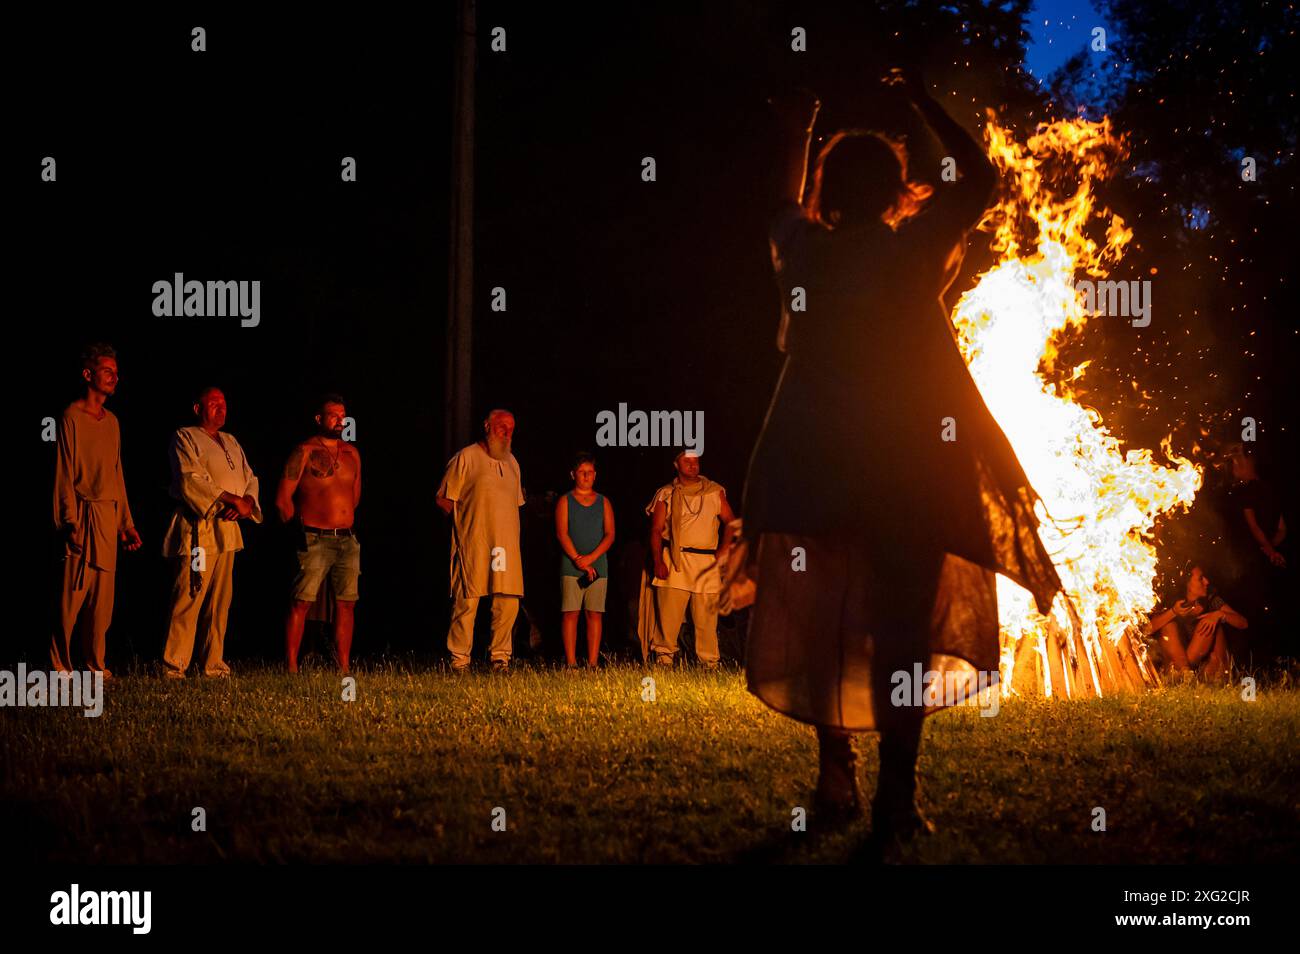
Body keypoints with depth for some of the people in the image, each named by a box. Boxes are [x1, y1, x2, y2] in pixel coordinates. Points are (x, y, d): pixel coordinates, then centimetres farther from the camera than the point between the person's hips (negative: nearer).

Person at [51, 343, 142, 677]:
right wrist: (71, 523, -16)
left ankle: (96, 664, 11)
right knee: (72, 595, -6)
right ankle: (60, 666, -2)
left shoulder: (111, 421, 16)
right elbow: (64, 474, -9)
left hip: (109, 520, 7)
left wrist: (126, 522, 15)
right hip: (84, 515, -7)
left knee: (102, 598, 7)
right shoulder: (72, 418, -6)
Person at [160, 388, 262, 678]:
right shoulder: (185, 438, -1)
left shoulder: (231, 443, 22)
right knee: (188, 599, -11)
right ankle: (173, 667, -9)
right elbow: (190, 480, -14)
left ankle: (214, 664, 12)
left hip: (228, 530, 8)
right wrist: (231, 499, -16)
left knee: (220, 601, 7)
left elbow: (250, 478, 19)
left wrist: (247, 502, -5)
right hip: (198, 529, -8)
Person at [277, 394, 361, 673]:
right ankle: (291, 667, -8)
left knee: (346, 604, 4)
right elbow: (283, 498, -4)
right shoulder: (305, 452, -4)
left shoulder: (351, 453, 13)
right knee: (302, 602, -8)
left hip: (347, 540, 6)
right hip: (315, 542, -6)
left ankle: (343, 668, 8)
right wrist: (302, 527, 4)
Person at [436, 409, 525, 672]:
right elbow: (443, 499, 0)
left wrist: (512, 536, 16)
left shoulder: (511, 462, 20)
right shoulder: (466, 458, 0)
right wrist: (464, 521, -6)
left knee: (508, 600, -1)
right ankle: (459, 658, -1)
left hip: (506, 544, 6)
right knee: (467, 600, -6)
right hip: (473, 544, -6)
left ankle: (500, 655, 9)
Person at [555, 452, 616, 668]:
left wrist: (591, 557, -9)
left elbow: (610, 535, 5)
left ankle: (593, 663, 0)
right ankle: (571, 663, -6)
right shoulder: (565, 501, 6)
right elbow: (562, 533, -2)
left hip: (598, 566, 2)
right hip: (571, 567, -2)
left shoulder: (603, 502, 12)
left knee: (595, 614, -1)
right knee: (570, 613, -6)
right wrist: (578, 559, -12)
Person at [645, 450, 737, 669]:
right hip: (675, 560, -1)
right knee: (668, 614, -8)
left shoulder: (715, 492, 13)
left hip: (707, 561, 1)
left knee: (707, 616, 0)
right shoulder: (666, 494, 9)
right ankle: (664, 657, -2)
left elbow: (730, 521, 17)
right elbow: (655, 530, 6)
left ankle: (709, 663, 4)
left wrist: (725, 548, 2)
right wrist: (658, 561, -5)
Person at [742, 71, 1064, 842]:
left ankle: (836, 784, 15)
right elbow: (979, 176, 5)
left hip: (815, 468, 4)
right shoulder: (908, 251, -7)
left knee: (824, 623, 14)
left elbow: (788, 204, 28)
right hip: (907, 461, -4)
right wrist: (924, 103, 14)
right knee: (903, 625, -3)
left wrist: (797, 134, 41)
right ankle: (897, 800, -8)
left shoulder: (804, 250, 3)